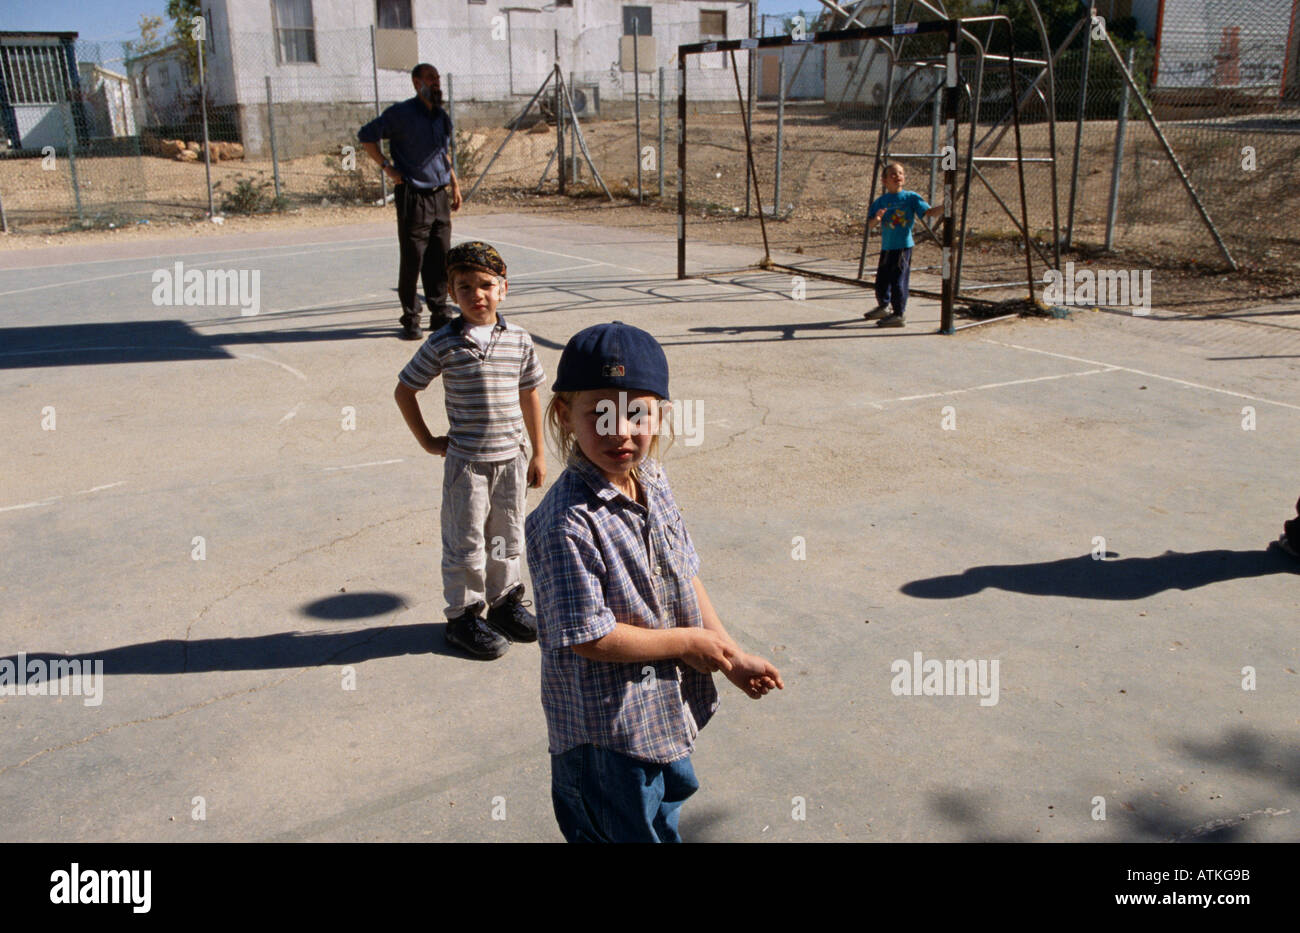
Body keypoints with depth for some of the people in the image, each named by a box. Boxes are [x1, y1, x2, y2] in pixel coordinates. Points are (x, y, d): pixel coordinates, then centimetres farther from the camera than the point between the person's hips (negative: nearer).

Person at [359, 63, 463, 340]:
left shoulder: (442, 117, 14)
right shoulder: (400, 114, -7)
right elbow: (366, 135, -2)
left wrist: (454, 183, 21)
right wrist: (387, 167, -8)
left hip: (441, 196, 6)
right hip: (413, 197, -6)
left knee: (440, 259, 7)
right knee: (412, 260, -2)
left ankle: (440, 314, 17)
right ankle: (410, 319, 7)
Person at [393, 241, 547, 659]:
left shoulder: (519, 340, 1)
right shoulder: (443, 343, -8)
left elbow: (529, 396, 9)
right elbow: (404, 390, 1)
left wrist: (538, 454, 10)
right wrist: (428, 441, 1)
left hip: (510, 458, 3)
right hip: (465, 461, -3)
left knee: (508, 536, 16)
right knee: (466, 541, 6)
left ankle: (505, 601, 35)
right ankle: (463, 615, 21)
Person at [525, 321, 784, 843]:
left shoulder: (653, 485, -3)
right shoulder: (568, 524, -29)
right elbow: (589, 637, -28)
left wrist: (732, 658, 6)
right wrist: (690, 642, -18)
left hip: (665, 711, 8)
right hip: (606, 732, -8)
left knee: (667, 807, 29)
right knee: (633, 829, 12)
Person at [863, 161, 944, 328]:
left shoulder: (911, 197, -1)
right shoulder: (880, 201, 5)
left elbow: (929, 212, -6)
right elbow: (870, 224, 1)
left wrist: (944, 207, -22)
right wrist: (876, 219, -20)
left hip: (904, 246, -4)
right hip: (886, 246, 4)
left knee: (898, 280, -6)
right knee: (881, 279, 13)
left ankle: (899, 314, 2)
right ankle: (883, 307, 36)